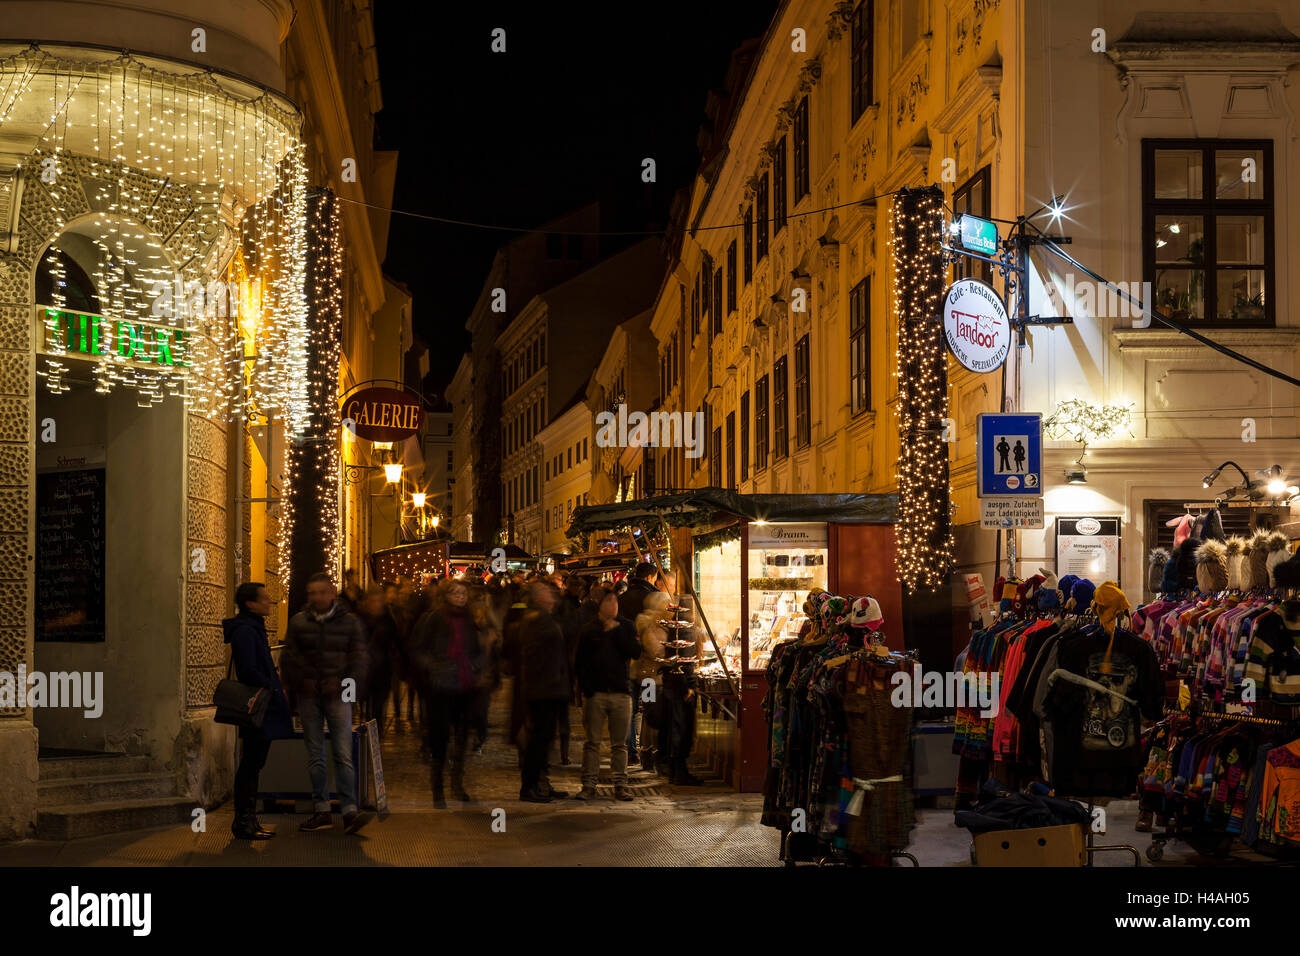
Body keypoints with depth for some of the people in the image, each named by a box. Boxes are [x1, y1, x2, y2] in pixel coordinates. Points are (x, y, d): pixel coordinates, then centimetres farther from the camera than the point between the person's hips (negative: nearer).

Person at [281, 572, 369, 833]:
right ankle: (322, 811, 11)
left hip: (338, 696, -2)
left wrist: (346, 685, -8)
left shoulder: (350, 622, 3)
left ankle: (349, 811, -10)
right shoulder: (298, 622, 8)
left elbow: (358, 660, 4)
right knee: (315, 755, 6)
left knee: (343, 755, -8)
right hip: (308, 696, 2)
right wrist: (293, 694, 3)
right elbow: (289, 658, 10)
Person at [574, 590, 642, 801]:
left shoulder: (626, 627, 9)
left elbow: (636, 653, -5)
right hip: (596, 694, -1)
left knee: (619, 744, 4)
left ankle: (620, 785, 8)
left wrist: (617, 631, -7)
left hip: (621, 692, 1)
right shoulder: (589, 630, 5)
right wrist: (586, 689, -5)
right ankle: (589, 786, 2)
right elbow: (579, 663, 5)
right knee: (592, 742, -2)